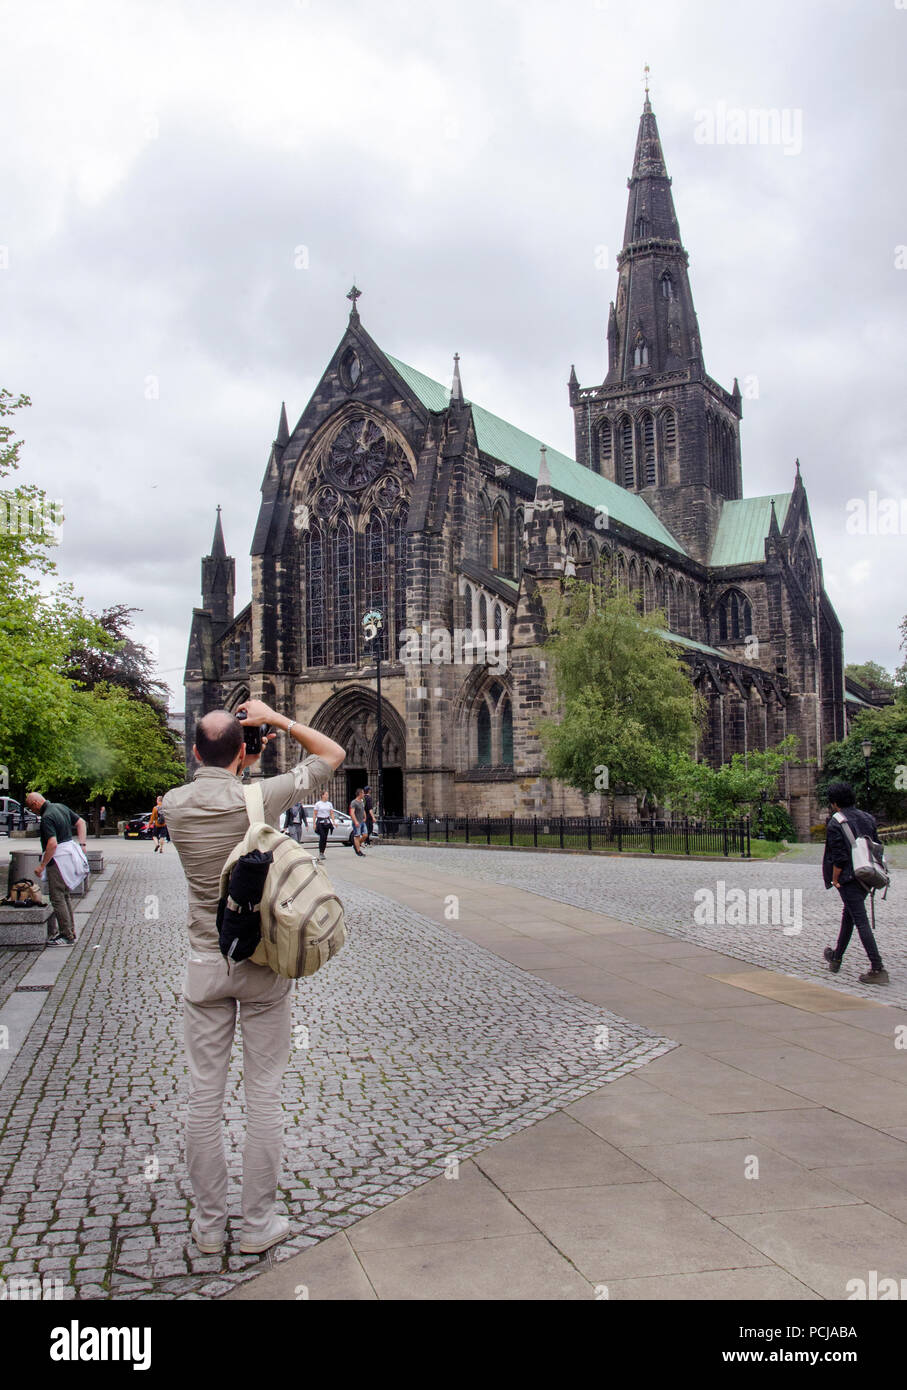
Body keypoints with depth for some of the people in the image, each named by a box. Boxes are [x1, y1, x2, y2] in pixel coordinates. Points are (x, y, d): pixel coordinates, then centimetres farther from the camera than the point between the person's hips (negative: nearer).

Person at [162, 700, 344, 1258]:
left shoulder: (174, 805, -6)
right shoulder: (260, 798, -14)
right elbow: (332, 754, -2)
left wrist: (245, 760, 12)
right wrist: (276, 718, -1)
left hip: (206, 966, 3)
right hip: (263, 964, -3)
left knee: (205, 1095, 10)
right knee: (264, 1094, 7)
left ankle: (209, 1223, 22)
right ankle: (259, 1224, 17)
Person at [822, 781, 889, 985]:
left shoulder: (835, 825, -13)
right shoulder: (868, 818, 8)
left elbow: (839, 857, -17)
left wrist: (835, 880, -5)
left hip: (848, 878, -8)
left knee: (861, 921, -7)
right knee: (848, 916, 21)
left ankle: (877, 969, -12)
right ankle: (836, 958, 35)